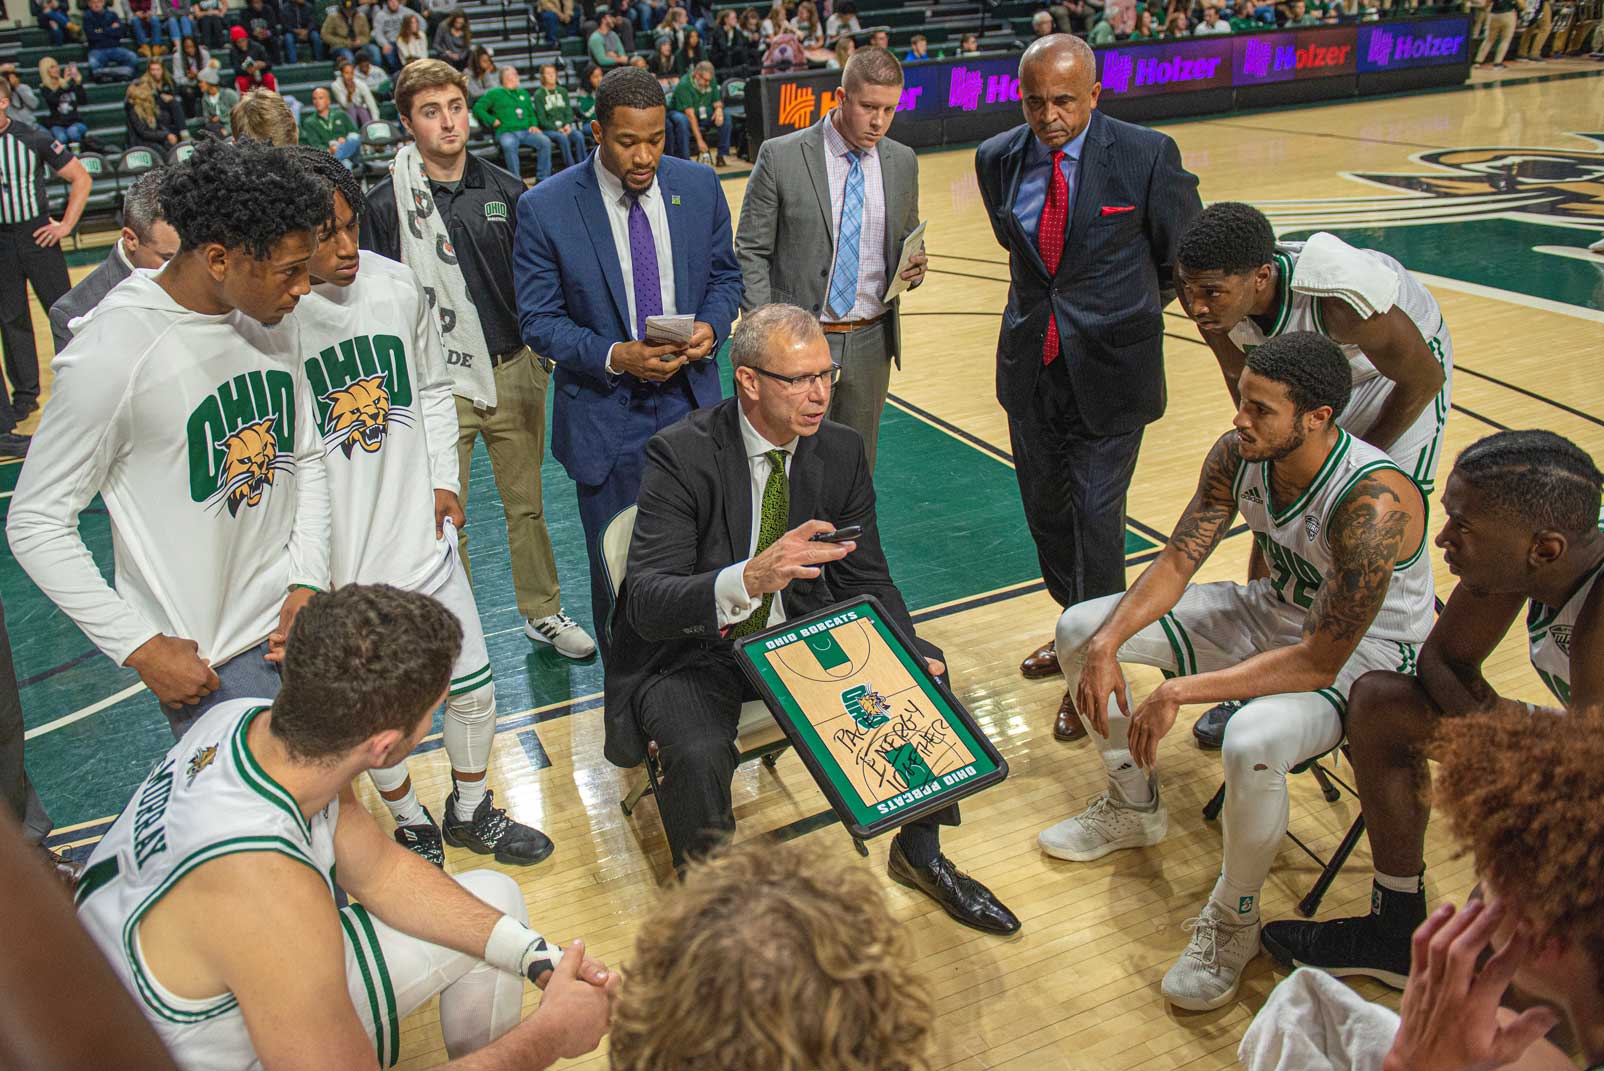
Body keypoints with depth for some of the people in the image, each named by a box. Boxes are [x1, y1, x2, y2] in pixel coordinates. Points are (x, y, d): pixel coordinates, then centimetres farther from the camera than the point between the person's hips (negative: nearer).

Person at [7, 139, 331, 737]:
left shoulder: (266, 320, 1)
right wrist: (141, 648, -15)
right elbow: (35, 523, -12)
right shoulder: (112, 354, -19)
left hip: (297, 620, 6)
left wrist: (309, 581, 0)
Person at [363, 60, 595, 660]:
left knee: (527, 503, 12)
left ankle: (542, 612, 29)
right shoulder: (386, 205, -3)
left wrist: (541, 357, 4)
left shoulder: (506, 191, 4)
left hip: (513, 373, 2)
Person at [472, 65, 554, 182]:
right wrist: (492, 121, -3)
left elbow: (531, 112, 30)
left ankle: (543, 178, -21)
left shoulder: (523, 93, 30)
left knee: (545, 141, -26)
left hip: (526, 131, 4)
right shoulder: (494, 93, 15)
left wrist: (534, 125, 9)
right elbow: (477, 108, 9)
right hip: (506, 132, -4)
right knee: (509, 145, -40)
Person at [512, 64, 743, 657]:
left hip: (692, 402, 3)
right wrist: (613, 357, -22)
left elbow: (725, 275, 10)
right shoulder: (545, 208, -11)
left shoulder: (699, 185, -1)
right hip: (606, 414, -2)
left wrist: (712, 326, -12)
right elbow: (538, 318, -7)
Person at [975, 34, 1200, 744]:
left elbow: (1186, 246, 4)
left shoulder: (1147, 156, -11)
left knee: (1096, 517, -3)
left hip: (1109, 368, -4)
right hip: (1031, 366, 5)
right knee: (1045, 511, 15)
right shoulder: (998, 160, 0)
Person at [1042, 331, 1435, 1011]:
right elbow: (1177, 560, -7)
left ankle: (1232, 920, -7)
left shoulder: (1373, 505, -34)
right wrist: (1108, 643, -23)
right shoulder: (1238, 454, -14)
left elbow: (1320, 661, -33)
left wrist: (1182, 689, -36)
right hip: (1274, 613, 7)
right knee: (1081, 628, -1)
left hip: (1362, 658, -7)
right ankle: (1134, 807, 20)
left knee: (1253, 743, -40)